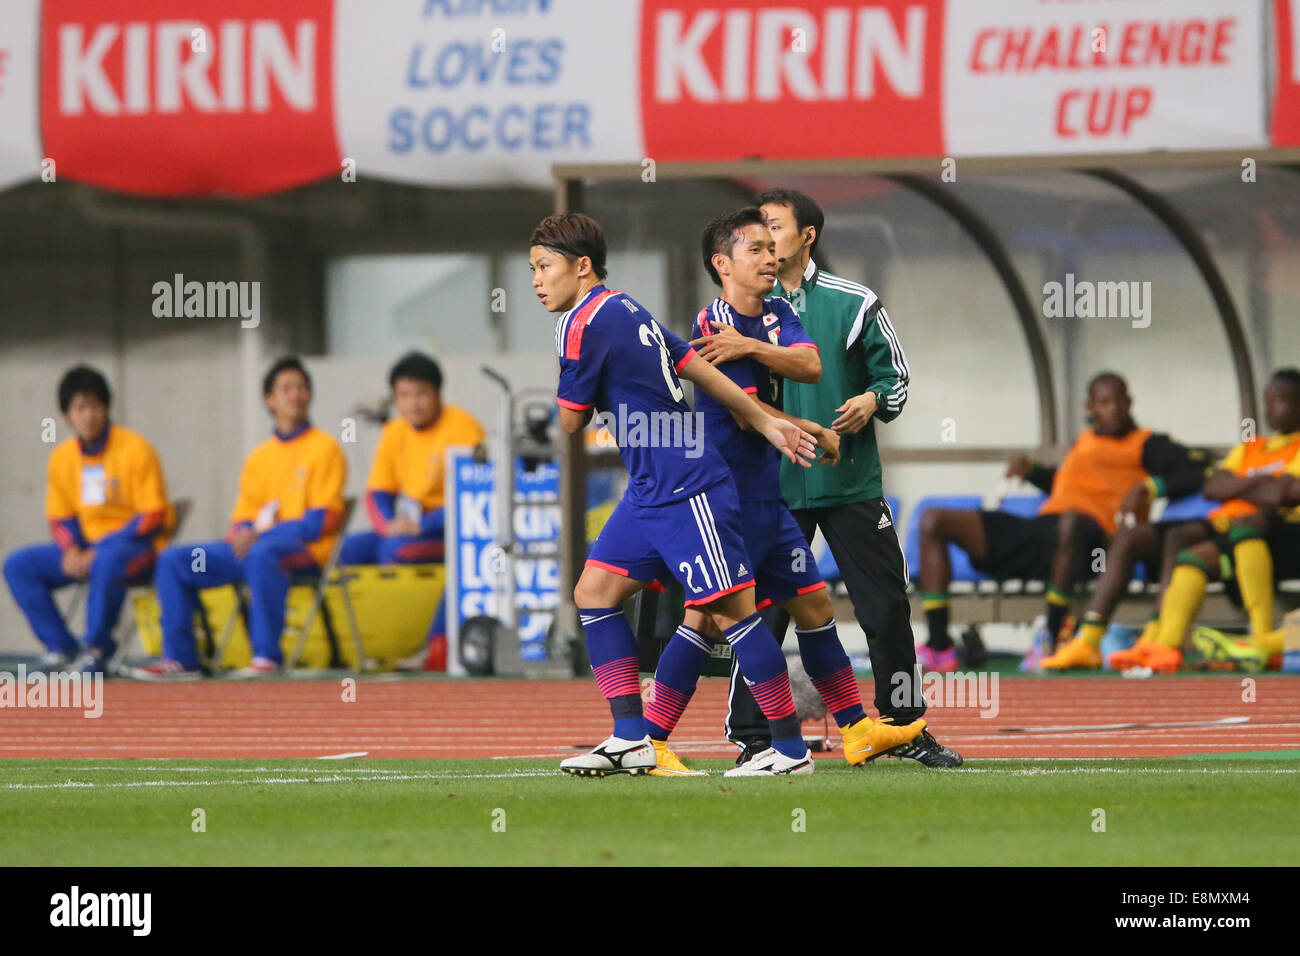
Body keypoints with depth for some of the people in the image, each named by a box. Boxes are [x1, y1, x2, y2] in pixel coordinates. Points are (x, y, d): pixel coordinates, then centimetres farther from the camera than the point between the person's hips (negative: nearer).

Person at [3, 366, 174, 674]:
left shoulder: (136, 449, -11)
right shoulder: (61, 457, 7)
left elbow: (152, 517, -13)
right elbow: (59, 517, 14)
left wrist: (97, 552, -20)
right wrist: (71, 550, -9)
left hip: (139, 545, -6)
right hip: (85, 546, 6)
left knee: (107, 562, -41)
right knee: (18, 566, -9)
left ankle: (97, 646, -21)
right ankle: (61, 648, -10)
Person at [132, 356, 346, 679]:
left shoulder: (324, 448, 0)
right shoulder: (259, 456, 19)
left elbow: (323, 520, -9)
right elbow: (243, 516, 18)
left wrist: (262, 535, -17)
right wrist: (243, 534, -8)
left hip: (305, 549, -7)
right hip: (251, 544, 7)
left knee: (260, 554, -41)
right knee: (174, 561, -7)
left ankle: (267, 656, -37)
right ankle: (179, 658, -10)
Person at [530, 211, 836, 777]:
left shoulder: (583, 325, -14)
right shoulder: (627, 311, 13)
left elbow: (569, 421, -9)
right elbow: (699, 368, 16)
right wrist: (765, 422, 20)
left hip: (687, 491, -10)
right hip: (649, 492, 10)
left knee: (731, 610, -7)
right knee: (595, 590, 6)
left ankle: (791, 749, -3)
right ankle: (632, 740, 4)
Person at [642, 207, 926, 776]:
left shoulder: (777, 316, 12)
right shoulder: (713, 324, -14)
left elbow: (811, 365, -7)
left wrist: (751, 347, -21)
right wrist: (816, 434, -5)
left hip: (767, 493, 9)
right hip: (726, 490, -9)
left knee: (813, 603, 12)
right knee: (708, 614, -10)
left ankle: (857, 729, 18)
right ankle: (650, 743, -7)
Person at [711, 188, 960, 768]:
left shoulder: (854, 304, 3)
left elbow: (894, 373, 9)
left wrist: (871, 401, -12)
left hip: (851, 482, 0)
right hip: (773, 486, 0)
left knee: (887, 608, 4)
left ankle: (905, 728, 18)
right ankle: (750, 736, 5)